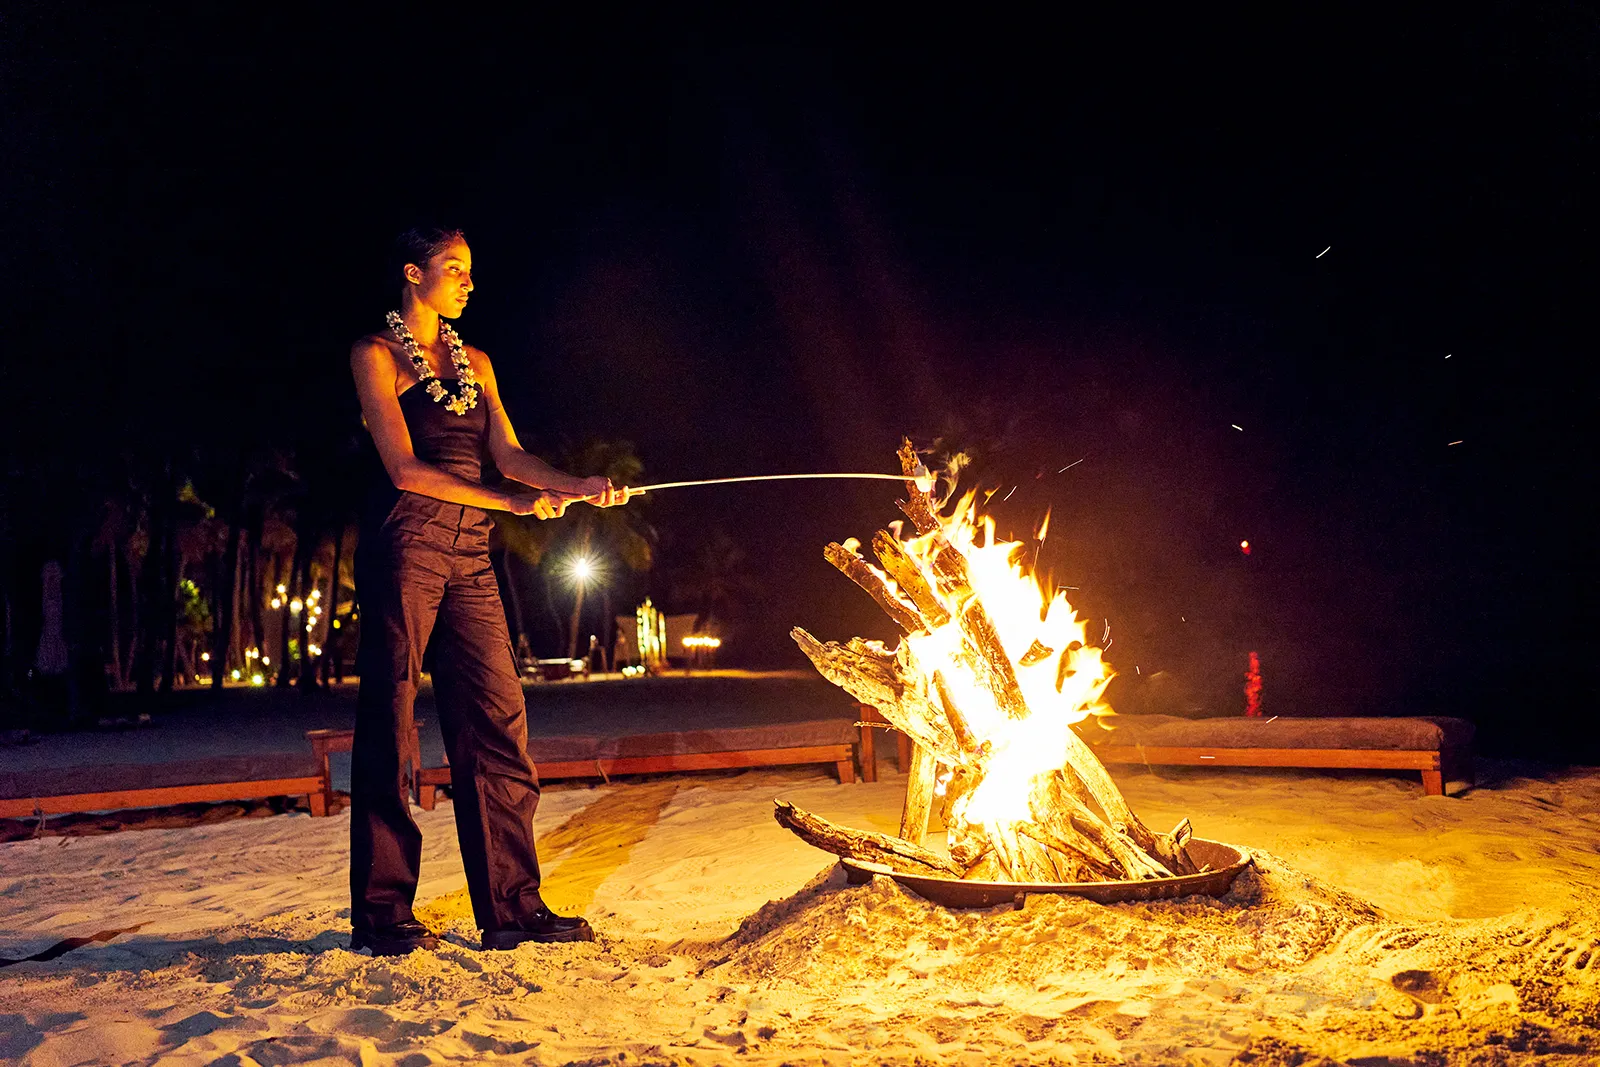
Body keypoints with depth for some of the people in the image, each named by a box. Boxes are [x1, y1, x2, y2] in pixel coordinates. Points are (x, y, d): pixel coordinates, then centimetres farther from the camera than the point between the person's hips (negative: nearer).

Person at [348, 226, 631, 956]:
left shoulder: (475, 363, 19)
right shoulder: (377, 354, 1)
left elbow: (508, 453, 9)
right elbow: (404, 467, -10)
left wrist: (576, 487, -9)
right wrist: (512, 502, -14)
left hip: (468, 553, 6)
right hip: (404, 546, -6)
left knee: (497, 720, 0)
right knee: (389, 720, -2)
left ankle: (512, 906, 4)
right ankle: (381, 912, 6)